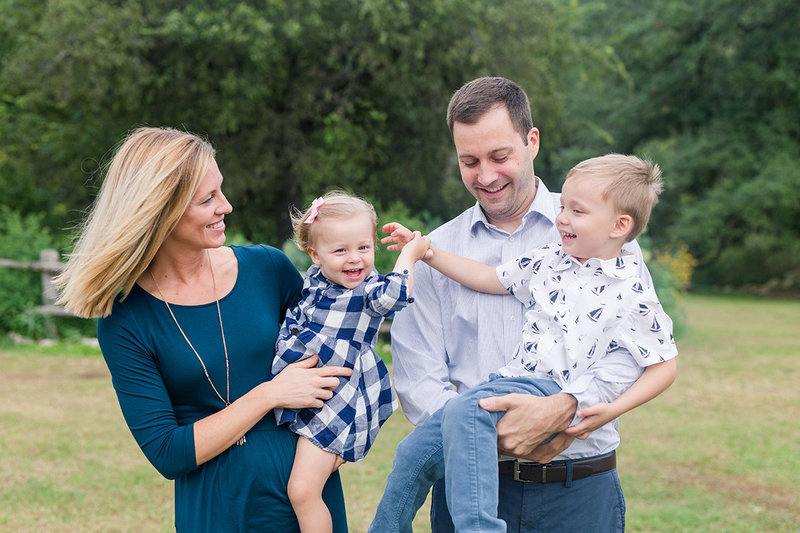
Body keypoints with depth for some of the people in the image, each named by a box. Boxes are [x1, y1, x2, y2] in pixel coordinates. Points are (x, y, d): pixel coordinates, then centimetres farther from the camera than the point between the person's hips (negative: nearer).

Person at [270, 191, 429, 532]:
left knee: (303, 491, -11)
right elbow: (292, 322, 25)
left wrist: (409, 254, -24)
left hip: (336, 403, -7)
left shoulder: (370, 288, -10)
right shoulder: (313, 282, 8)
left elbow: (392, 297, -34)